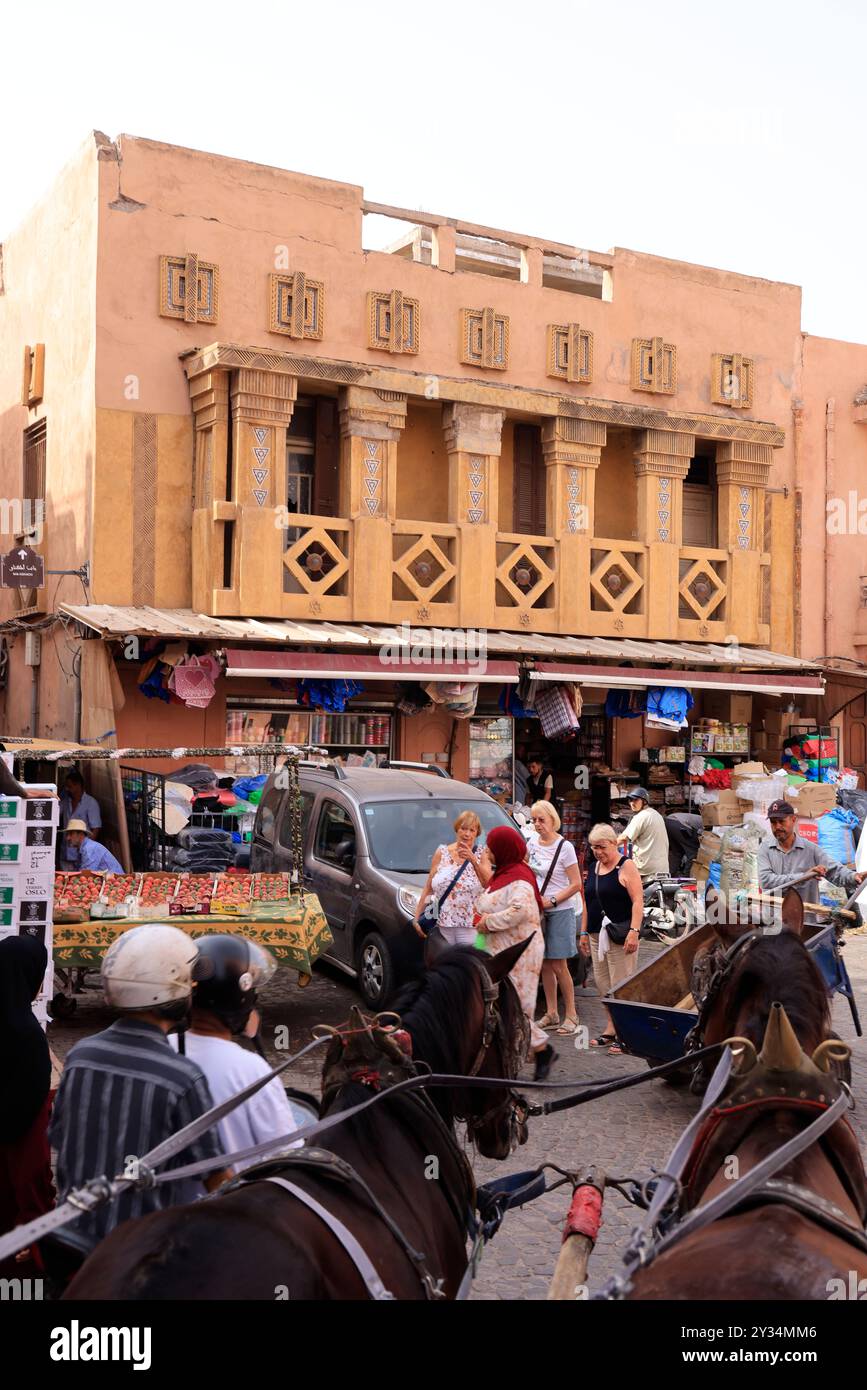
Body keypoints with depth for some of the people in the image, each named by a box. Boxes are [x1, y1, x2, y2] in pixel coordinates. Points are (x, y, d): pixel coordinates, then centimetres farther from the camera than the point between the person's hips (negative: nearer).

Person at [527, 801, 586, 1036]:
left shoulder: (564, 847, -11)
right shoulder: (533, 843, 6)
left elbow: (576, 884, -11)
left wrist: (551, 901, -16)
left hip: (561, 911, -6)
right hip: (538, 909, 6)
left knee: (558, 965, -6)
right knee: (545, 964, 7)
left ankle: (571, 1015, 4)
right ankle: (551, 1013, 16)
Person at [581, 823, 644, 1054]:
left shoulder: (626, 866, -6)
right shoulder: (594, 867, 16)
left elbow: (638, 901, -13)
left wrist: (634, 931, -22)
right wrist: (584, 933, 18)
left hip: (619, 935, -7)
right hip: (596, 935, 8)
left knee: (621, 984, -7)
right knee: (602, 983, 8)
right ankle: (611, 1029, 17)